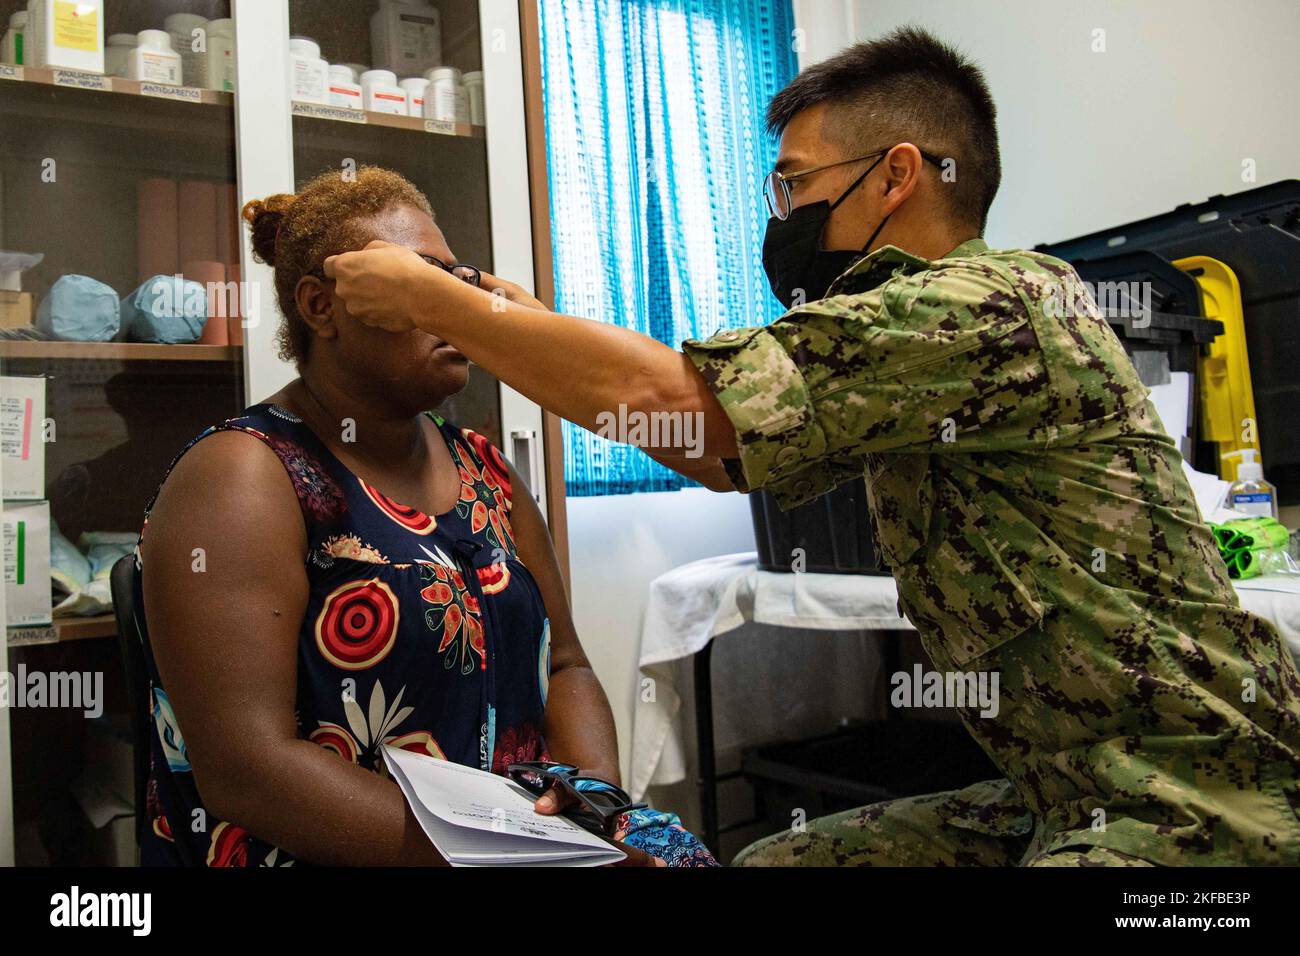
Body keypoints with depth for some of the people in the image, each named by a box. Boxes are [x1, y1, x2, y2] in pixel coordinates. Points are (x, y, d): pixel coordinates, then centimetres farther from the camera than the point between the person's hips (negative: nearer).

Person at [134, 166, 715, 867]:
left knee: (675, 850, -17)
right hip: (329, 852, -6)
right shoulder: (242, 479, -10)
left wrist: (598, 786, -8)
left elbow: (563, 665, 12)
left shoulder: (486, 472, 11)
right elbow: (244, 768, -18)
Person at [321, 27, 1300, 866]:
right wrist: (528, 330, 13)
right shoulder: (915, 335, 11)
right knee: (768, 861, 6)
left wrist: (432, 297, -10)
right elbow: (724, 449, 15)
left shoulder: (995, 303, -19)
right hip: (1062, 794, 9)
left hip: (1200, 810, -9)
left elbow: (666, 396, -23)